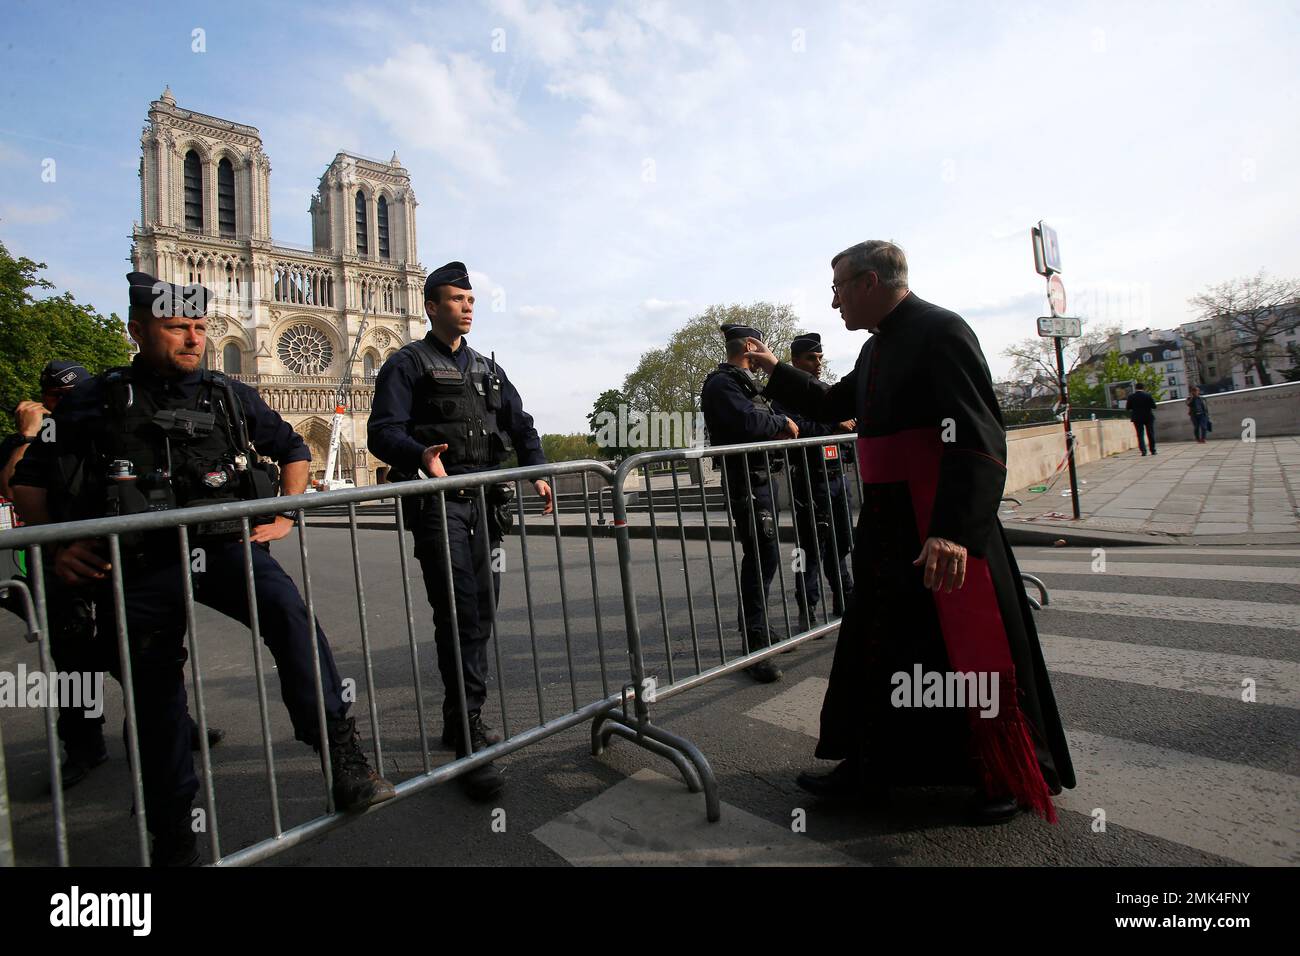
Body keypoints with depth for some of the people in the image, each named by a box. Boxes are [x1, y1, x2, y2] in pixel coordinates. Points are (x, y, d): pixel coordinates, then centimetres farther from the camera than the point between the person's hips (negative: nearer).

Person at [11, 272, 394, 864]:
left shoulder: (229, 395, 8)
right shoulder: (97, 401, 5)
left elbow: (293, 450, 19)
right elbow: (30, 480, 12)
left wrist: (285, 517, 9)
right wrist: (54, 548, -1)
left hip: (223, 545, 0)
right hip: (138, 565, 1)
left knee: (287, 608, -31)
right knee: (155, 698, 9)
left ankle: (339, 755, -26)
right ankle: (172, 833, 29)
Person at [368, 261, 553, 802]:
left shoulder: (486, 369, 20)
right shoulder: (407, 364, 1)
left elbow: (521, 425, 19)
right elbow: (383, 432, -9)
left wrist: (537, 471, 1)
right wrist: (422, 455, -30)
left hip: (486, 500, 6)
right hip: (438, 500, -6)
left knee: (481, 613, 10)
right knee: (458, 615, -12)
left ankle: (461, 720, 26)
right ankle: (469, 740, -7)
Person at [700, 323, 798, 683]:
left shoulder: (743, 382, 21)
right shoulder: (721, 383, -12)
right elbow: (747, 422, -27)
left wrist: (777, 430, 6)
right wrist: (782, 422, -11)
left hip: (762, 476, 11)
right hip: (746, 480, -10)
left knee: (761, 556, 16)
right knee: (764, 556, -13)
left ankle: (757, 631, 30)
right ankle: (754, 644, -8)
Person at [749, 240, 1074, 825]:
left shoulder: (940, 331, -14)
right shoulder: (877, 347, 14)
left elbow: (978, 440, -23)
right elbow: (832, 406, 27)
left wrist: (954, 530, -31)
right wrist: (776, 372, 24)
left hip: (944, 527, -9)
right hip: (885, 524, 9)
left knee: (970, 649, 6)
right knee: (872, 646, 15)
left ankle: (1012, 777, 30)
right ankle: (865, 767, 32)